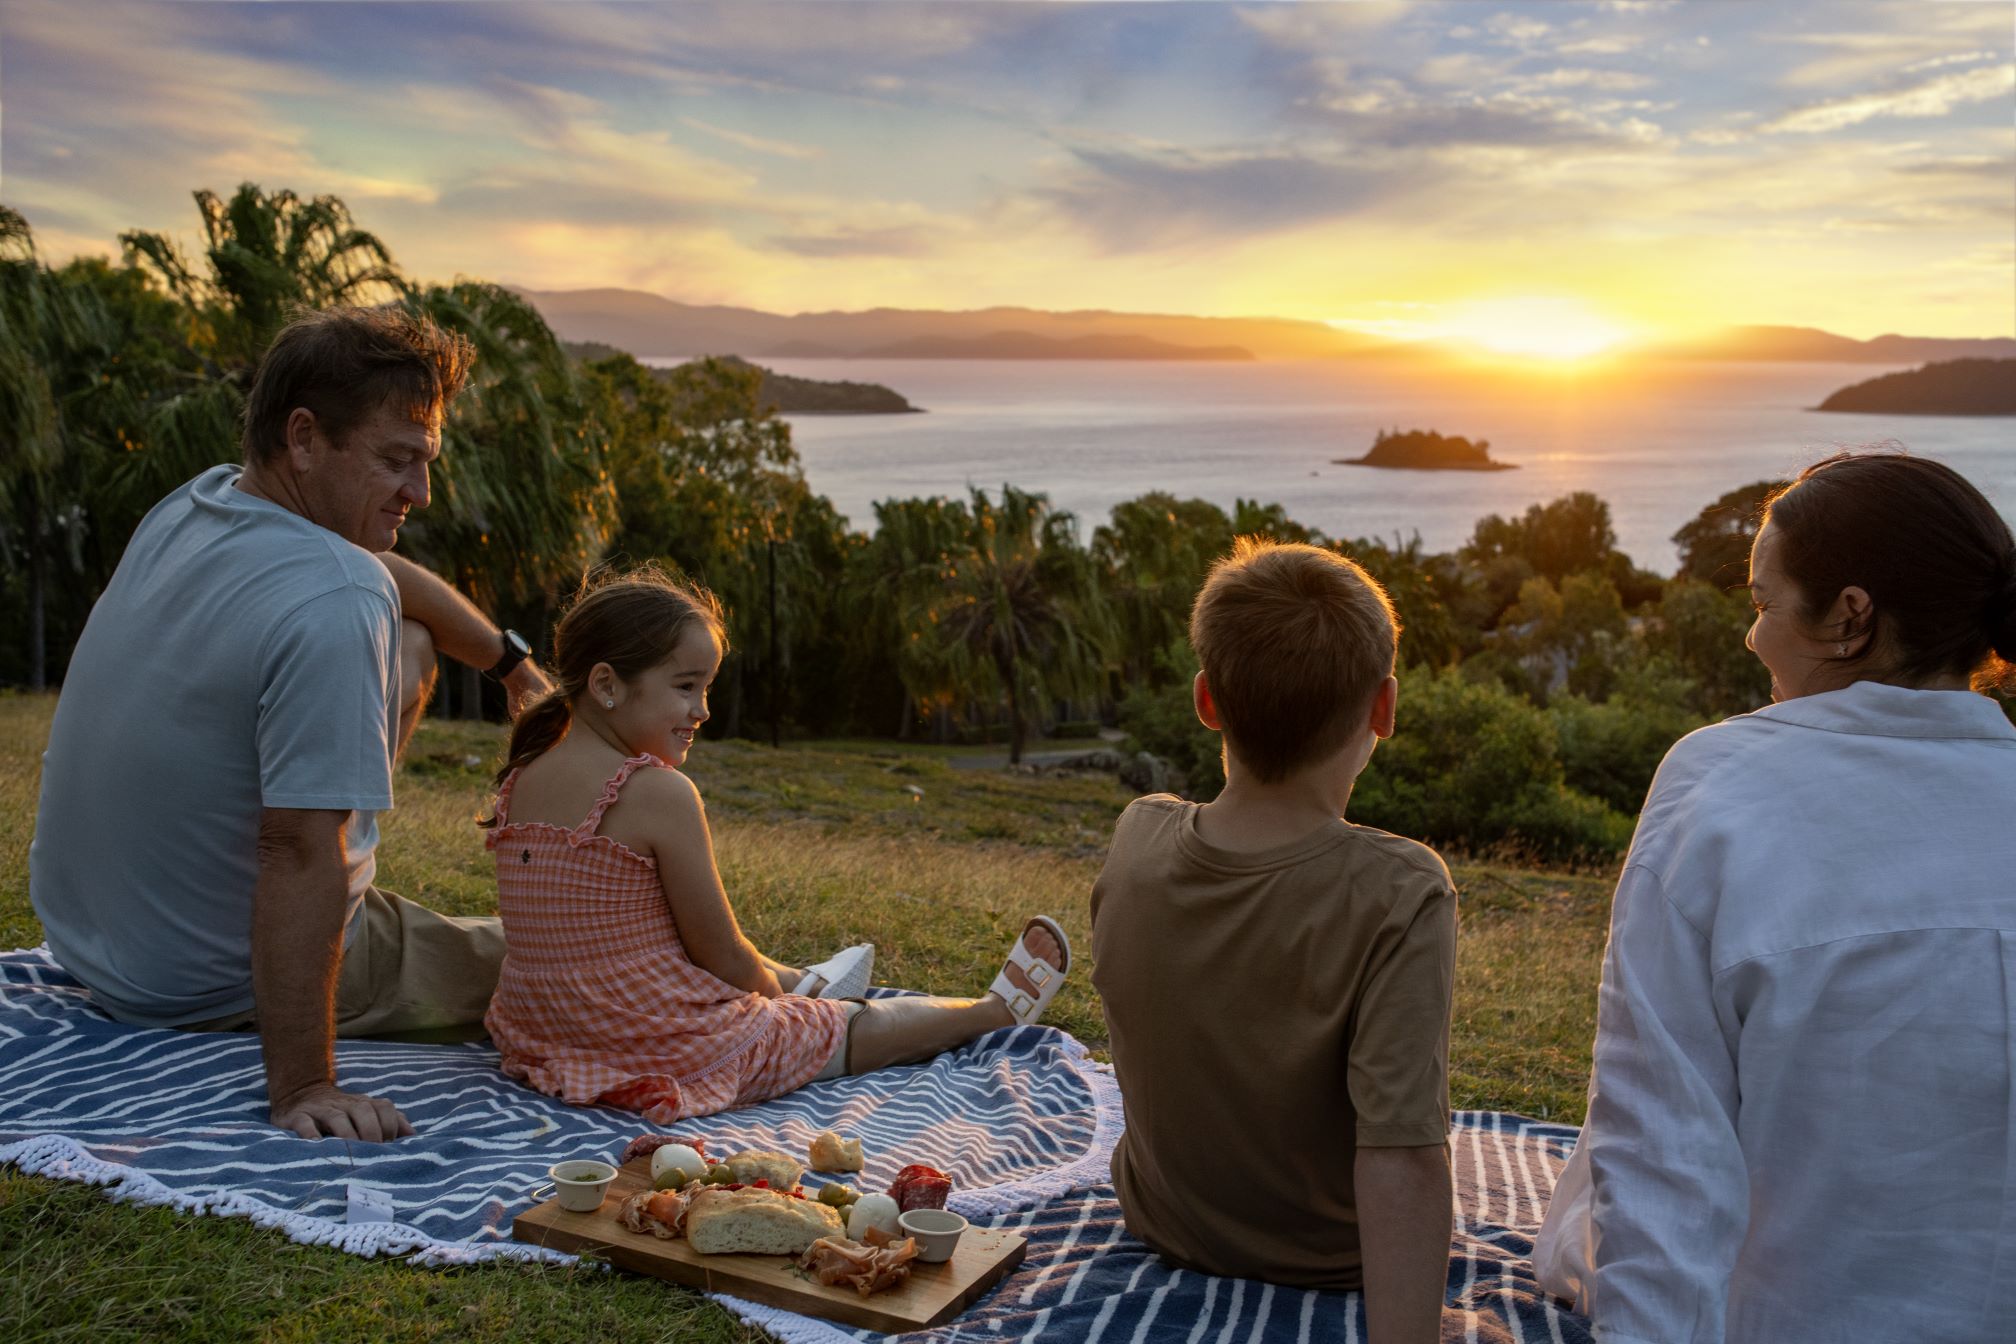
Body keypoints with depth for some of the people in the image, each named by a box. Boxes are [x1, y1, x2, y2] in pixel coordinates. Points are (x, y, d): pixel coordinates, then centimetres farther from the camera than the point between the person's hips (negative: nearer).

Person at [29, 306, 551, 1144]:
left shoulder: (192, 507, -3)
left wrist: (510, 660, 29)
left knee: (406, 649, 17)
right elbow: (300, 856, -35)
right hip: (211, 990, -8)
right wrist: (301, 1089, -32)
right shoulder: (334, 605, -33)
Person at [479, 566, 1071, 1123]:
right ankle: (999, 1009, 36)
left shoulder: (519, 782, 2)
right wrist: (767, 981, 6)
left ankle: (804, 982, 64)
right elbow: (724, 956, -17)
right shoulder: (660, 792, -22)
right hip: (673, 1047, -7)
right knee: (866, 1026, 16)